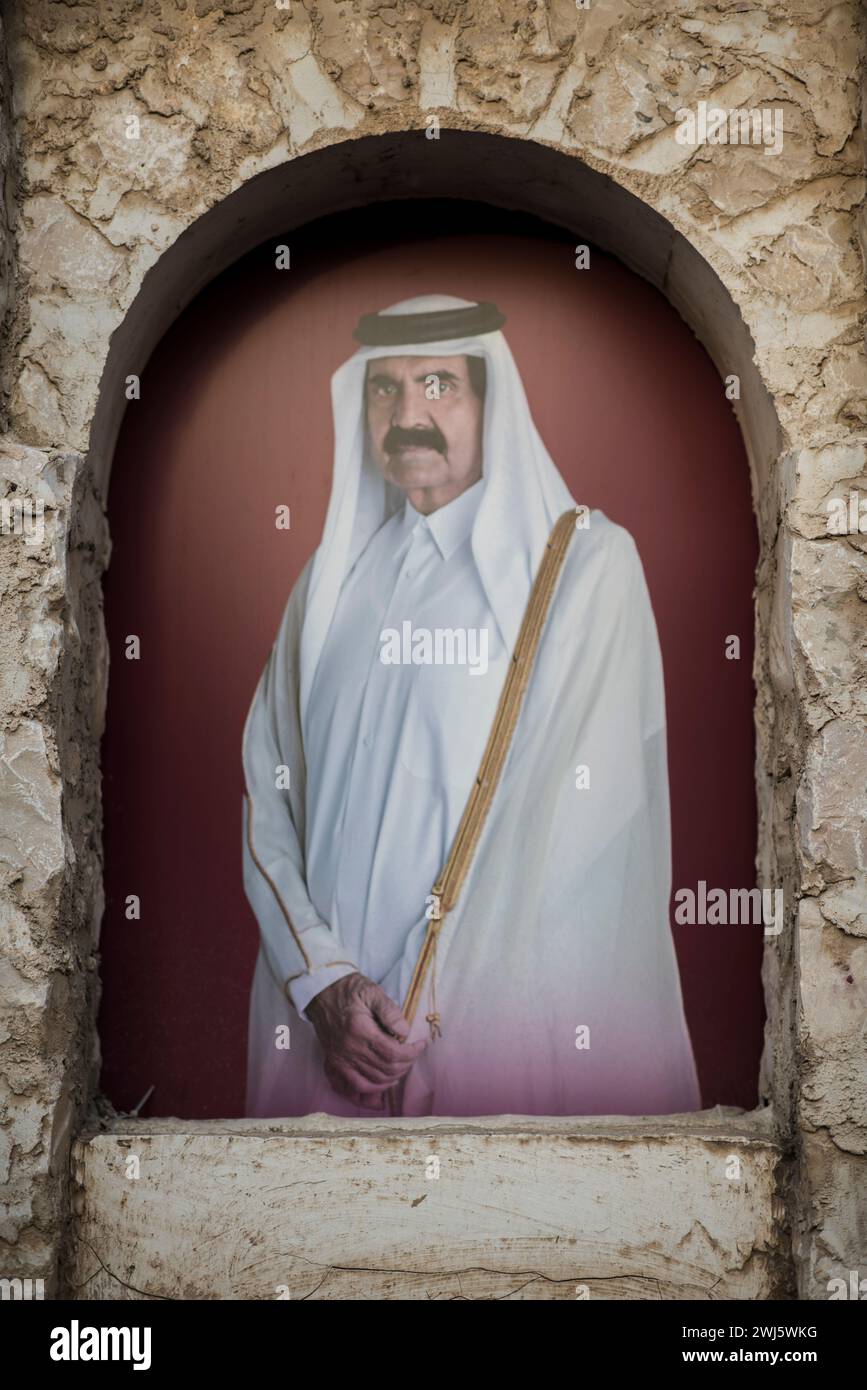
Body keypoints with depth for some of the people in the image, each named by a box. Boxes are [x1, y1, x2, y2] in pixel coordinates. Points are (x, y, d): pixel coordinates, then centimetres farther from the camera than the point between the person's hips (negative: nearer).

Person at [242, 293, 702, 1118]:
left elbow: (588, 809, -12)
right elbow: (265, 795, 4)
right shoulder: (334, 574, 8)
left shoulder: (585, 561, -5)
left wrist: (434, 1007, -12)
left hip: (499, 1009, -3)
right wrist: (324, 981, -10)